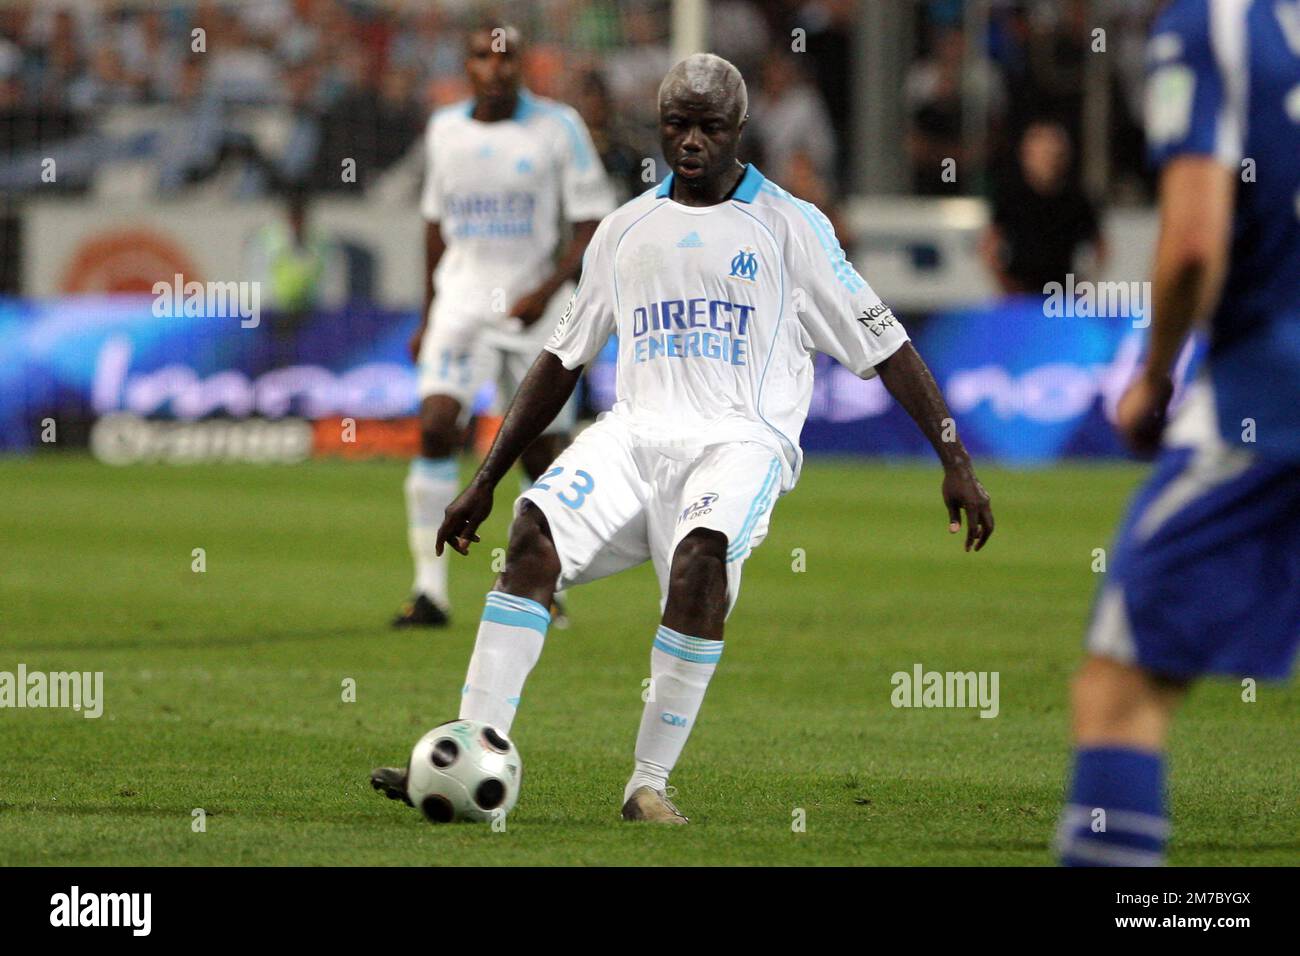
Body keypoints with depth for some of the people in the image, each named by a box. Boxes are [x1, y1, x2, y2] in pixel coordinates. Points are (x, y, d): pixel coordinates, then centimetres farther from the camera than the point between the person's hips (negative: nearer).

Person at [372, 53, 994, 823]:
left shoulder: (788, 226, 6)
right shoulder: (626, 231, 18)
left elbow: (885, 346, 6)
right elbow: (563, 361, 26)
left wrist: (956, 461, -2)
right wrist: (485, 482, 24)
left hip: (740, 438, -4)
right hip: (635, 433, 4)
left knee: (703, 556, -35)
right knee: (535, 535, -25)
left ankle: (651, 783, -27)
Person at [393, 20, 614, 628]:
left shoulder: (558, 127, -5)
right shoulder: (444, 129, 5)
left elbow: (593, 224, -5)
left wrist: (547, 289, -19)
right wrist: (427, 318, 18)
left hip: (534, 311, -2)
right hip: (461, 302, 2)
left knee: (542, 456, 2)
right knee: (436, 428, -18)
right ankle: (430, 590, -16)